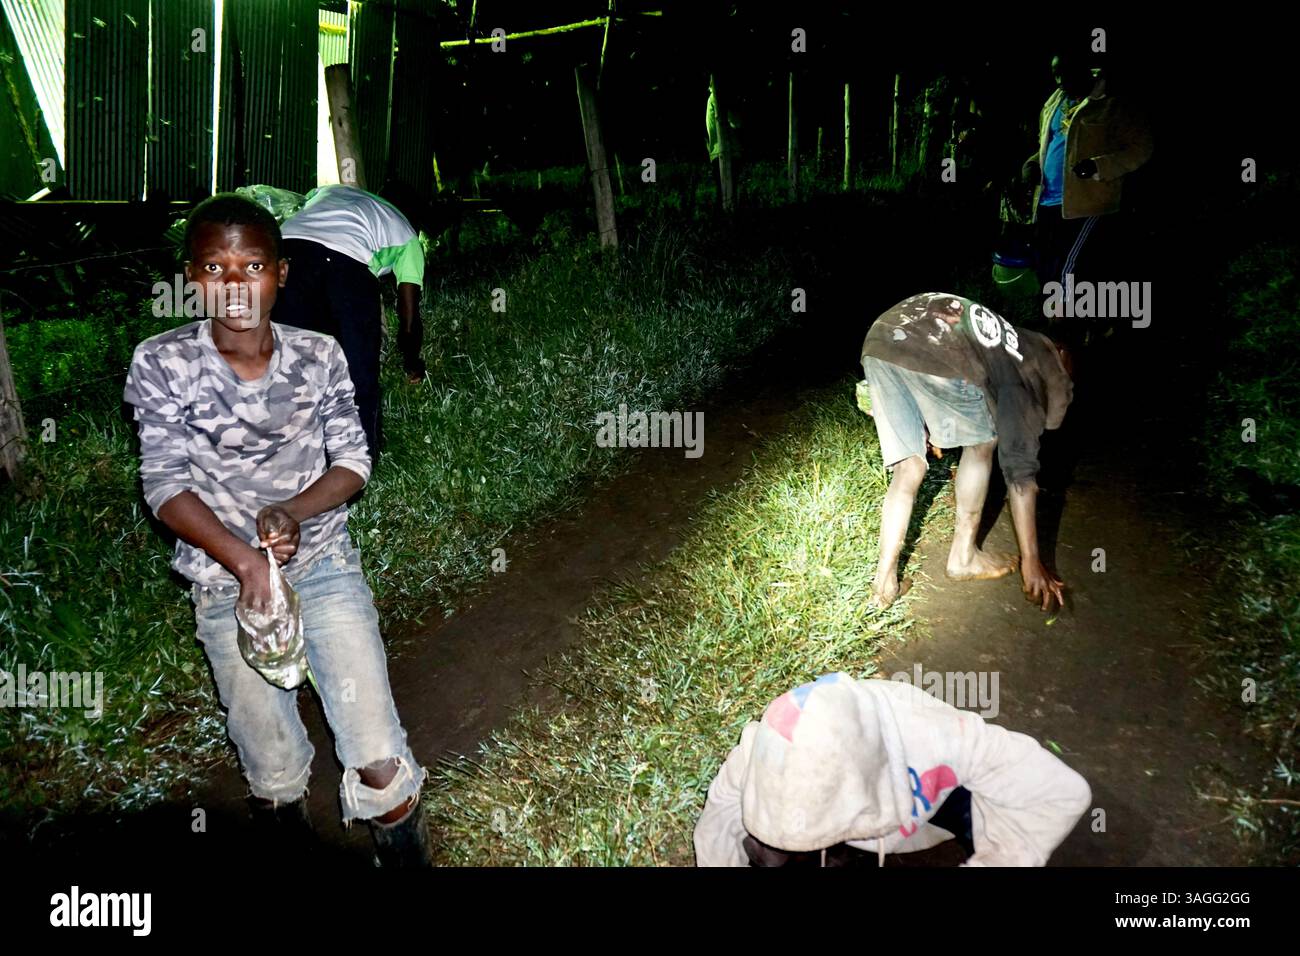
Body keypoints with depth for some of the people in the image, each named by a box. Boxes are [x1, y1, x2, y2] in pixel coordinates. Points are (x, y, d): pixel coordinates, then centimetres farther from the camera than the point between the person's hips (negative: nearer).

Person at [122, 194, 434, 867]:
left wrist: (292, 511, -18)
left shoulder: (319, 355, -3)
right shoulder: (161, 364, -8)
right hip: (227, 583, 0)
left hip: (326, 565, 1)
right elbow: (166, 486, -11)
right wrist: (244, 558, -26)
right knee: (276, 780, 8)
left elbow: (353, 461, 1)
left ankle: (408, 856, 22)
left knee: (380, 763, -5)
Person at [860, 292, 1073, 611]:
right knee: (981, 444, 21)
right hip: (934, 356, -6)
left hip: (878, 339, 7)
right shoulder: (1044, 371, 19)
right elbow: (1020, 471, 11)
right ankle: (963, 556, 28)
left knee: (909, 468, 17)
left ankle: (885, 582, 12)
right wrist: (1031, 560, 12)